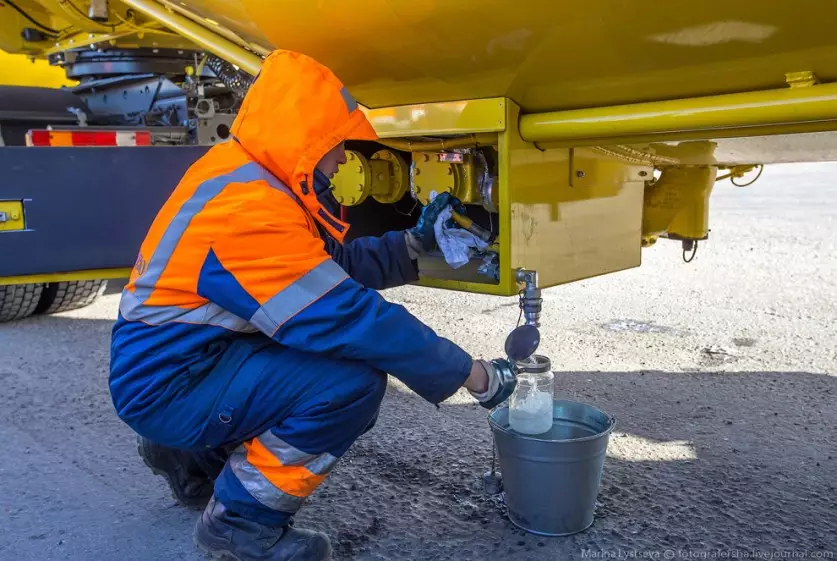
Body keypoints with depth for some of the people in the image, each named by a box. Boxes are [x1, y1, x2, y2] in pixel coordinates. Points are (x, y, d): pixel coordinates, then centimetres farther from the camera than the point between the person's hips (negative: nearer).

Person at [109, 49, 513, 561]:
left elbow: (332, 267, 11)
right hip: (168, 385, -10)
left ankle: (191, 456, 21)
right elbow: (352, 318, -28)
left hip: (173, 359, 10)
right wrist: (474, 375, -19)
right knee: (355, 378, -22)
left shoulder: (243, 175, 4)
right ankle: (242, 518, -2)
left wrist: (415, 242, 7)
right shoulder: (251, 209, -27)